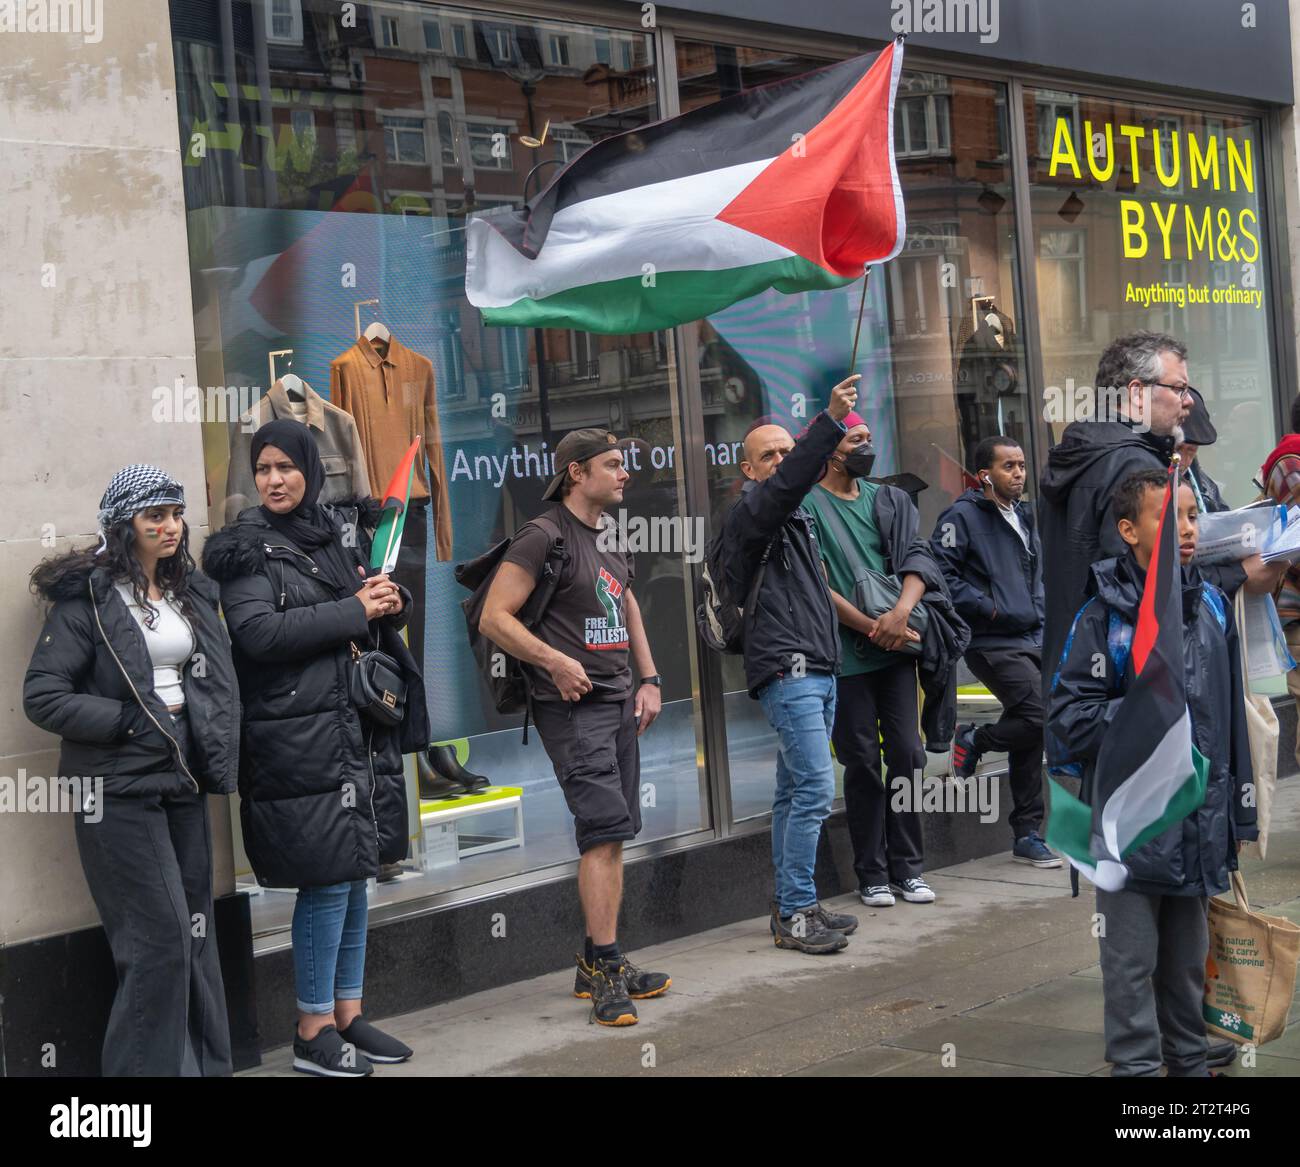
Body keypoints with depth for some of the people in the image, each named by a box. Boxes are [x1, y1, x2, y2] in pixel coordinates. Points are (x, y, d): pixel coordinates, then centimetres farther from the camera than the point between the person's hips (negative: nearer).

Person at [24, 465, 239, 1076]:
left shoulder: (192, 594, 13)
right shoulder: (87, 597, -8)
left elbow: (218, 682, 20)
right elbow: (42, 696, -12)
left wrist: (219, 759, 7)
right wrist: (130, 722, -16)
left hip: (183, 782, 7)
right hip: (119, 790, -6)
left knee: (196, 932, 10)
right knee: (160, 940, -7)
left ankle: (205, 1063, 20)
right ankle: (148, 1066, 6)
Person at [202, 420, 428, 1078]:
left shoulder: (343, 530, 12)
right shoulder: (247, 549, -5)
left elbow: (375, 614, 23)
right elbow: (257, 631, -19)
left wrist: (392, 603, -2)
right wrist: (354, 610, -16)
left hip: (362, 727, 6)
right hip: (298, 735, -6)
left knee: (355, 874, 11)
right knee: (326, 880, -4)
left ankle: (348, 1015, 23)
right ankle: (312, 1032, 9)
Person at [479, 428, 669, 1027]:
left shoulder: (612, 536, 15)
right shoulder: (544, 536, -11)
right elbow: (494, 618, -15)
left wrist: (648, 680, 18)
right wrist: (555, 661, -22)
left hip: (619, 702, 9)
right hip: (572, 707, -9)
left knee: (612, 833, 10)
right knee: (605, 828, -15)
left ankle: (598, 965, 18)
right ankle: (607, 967, -9)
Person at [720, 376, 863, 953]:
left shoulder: (795, 519, 21)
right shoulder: (748, 514, -7)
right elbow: (786, 485, -26)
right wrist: (831, 421, -37)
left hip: (818, 670, 9)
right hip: (786, 670, -9)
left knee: (795, 791, 11)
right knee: (814, 786, -14)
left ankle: (791, 906, 16)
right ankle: (795, 913, -10)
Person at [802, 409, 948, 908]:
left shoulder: (890, 500, 14)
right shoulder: (806, 505, -3)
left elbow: (918, 558, 3)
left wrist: (900, 613, -15)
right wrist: (871, 627, -15)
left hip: (896, 647, 4)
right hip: (845, 654, -4)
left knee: (907, 753, 3)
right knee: (862, 762, 0)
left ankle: (908, 867, 13)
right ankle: (871, 873, 9)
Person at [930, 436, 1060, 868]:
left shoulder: (1025, 516, 19)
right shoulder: (963, 516, -7)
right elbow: (940, 571, -15)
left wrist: (1042, 612, 15)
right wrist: (985, 607, -17)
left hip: (1033, 641, 8)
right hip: (993, 644, -8)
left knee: (1028, 735, 9)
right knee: (1042, 716, -22)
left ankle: (1026, 835, 16)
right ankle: (975, 741, 5)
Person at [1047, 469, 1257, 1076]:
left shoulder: (1212, 604, 5)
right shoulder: (1103, 615, -11)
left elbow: (1232, 713, 11)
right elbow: (1068, 714, -11)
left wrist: (1238, 809, 12)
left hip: (1199, 819, 5)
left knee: (1187, 959, 18)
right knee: (1132, 963, 4)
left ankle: (1189, 1060, 32)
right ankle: (1136, 1064, 14)